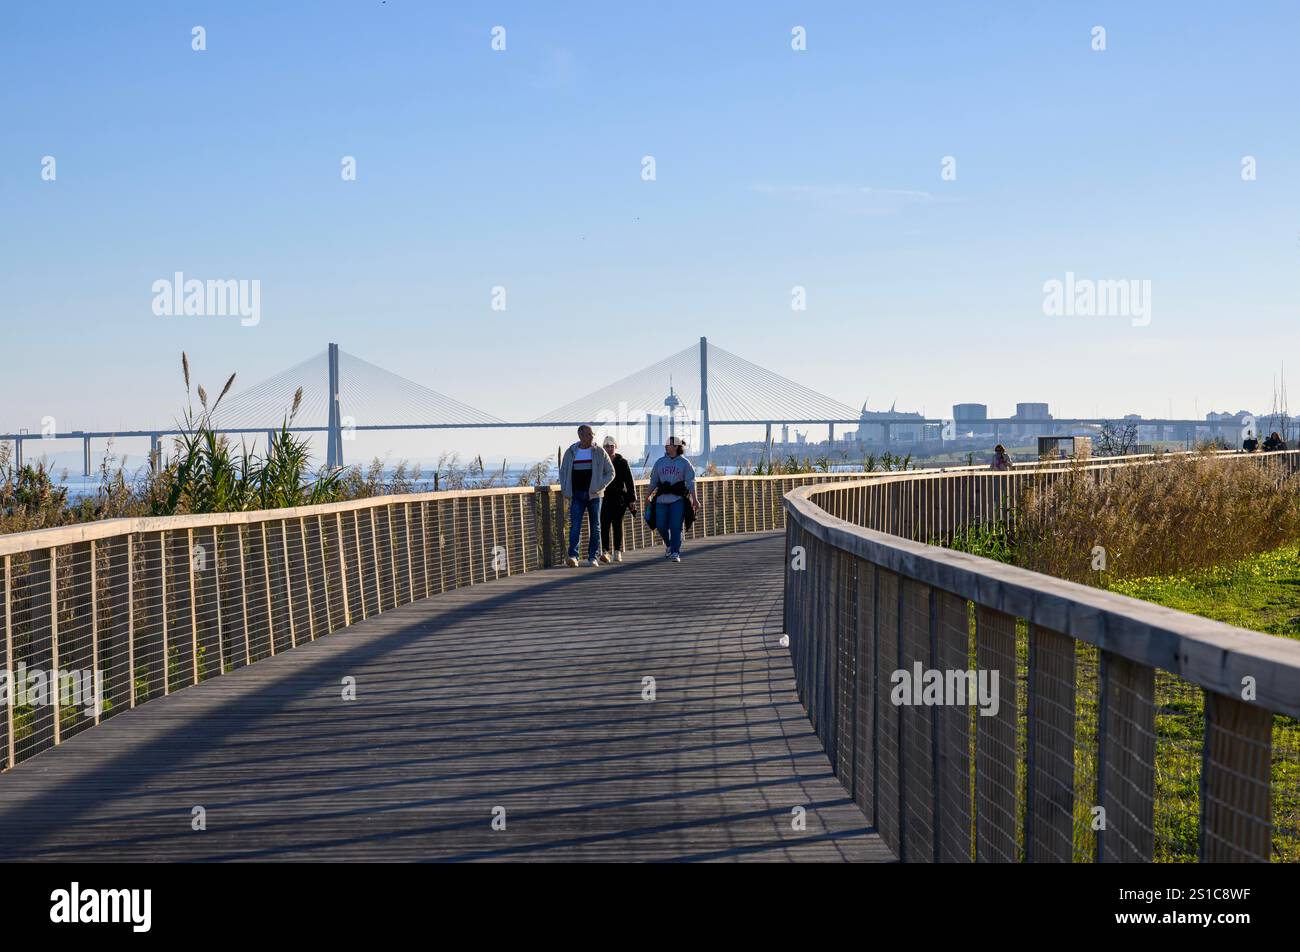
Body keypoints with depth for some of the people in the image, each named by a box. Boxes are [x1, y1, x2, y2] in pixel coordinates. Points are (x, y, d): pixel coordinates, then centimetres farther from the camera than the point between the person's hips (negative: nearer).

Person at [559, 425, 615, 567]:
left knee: (595, 527, 4)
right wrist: (566, 492, 4)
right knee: (575, 525, -13)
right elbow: (563, 472, 17)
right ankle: (573, 556, -21)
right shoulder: (570, 452, 7)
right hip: (577, 495, 0)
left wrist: (599, 487, -8)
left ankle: (593, 557, 11)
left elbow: (610, 472, 6)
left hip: (594, 495, 0)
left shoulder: (599, 452, 3)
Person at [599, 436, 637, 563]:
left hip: (619, 498, -1)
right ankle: (606, 551, -11)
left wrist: (632, 500, -2)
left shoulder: (622, 462, 2)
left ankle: (617, 551, 10)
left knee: (617, 524, 3)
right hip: (604, 497, 1)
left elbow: (629, 482, 3)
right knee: (604, 525, -10)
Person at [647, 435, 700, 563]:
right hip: (661, 499, 3)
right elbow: (654, 480, 15)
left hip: (678, 500, -3)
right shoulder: (660, 462, 10)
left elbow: (690, 482, -1)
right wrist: (648, 496, 13)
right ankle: (668, 544, 28)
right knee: (661, 526, -1)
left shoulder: (684, 463, 2)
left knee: (675, 527, -9)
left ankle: (675, 553, -3)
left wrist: (694, 499, -7)